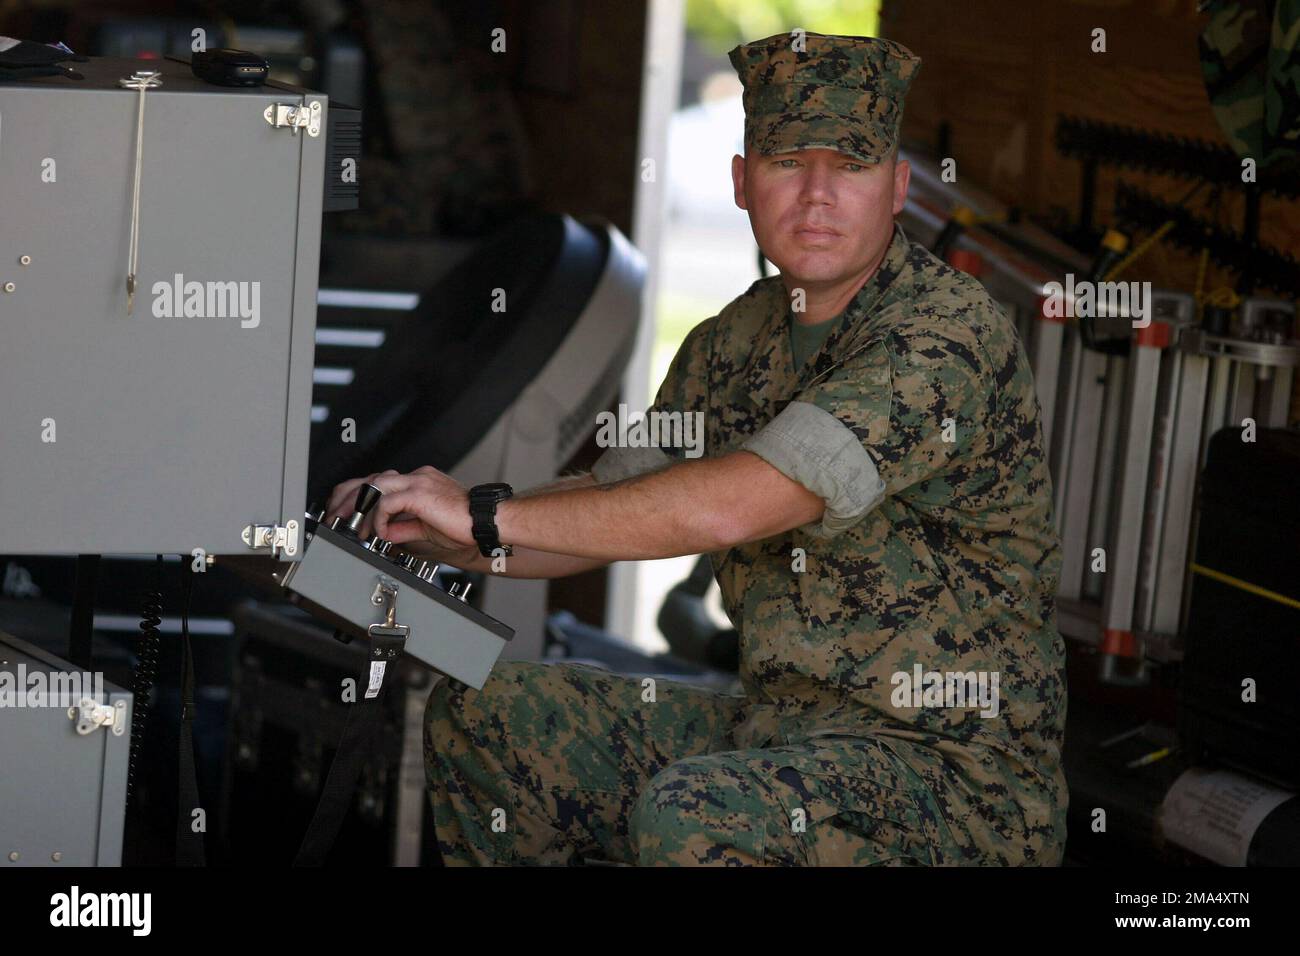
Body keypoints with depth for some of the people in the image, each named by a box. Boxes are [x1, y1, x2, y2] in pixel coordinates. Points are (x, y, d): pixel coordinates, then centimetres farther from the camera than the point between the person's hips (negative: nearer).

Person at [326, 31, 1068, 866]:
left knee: (691, 818, -35)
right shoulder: (737, 342, 9)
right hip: (776, 728, 8)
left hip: (957, 770, -8)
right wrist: (428, 528, -2)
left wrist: (489, 514, -19)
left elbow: (727, 507, -28)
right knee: (479, 714, 8)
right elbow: (603, 513, 15)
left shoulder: (949, 334, -19)